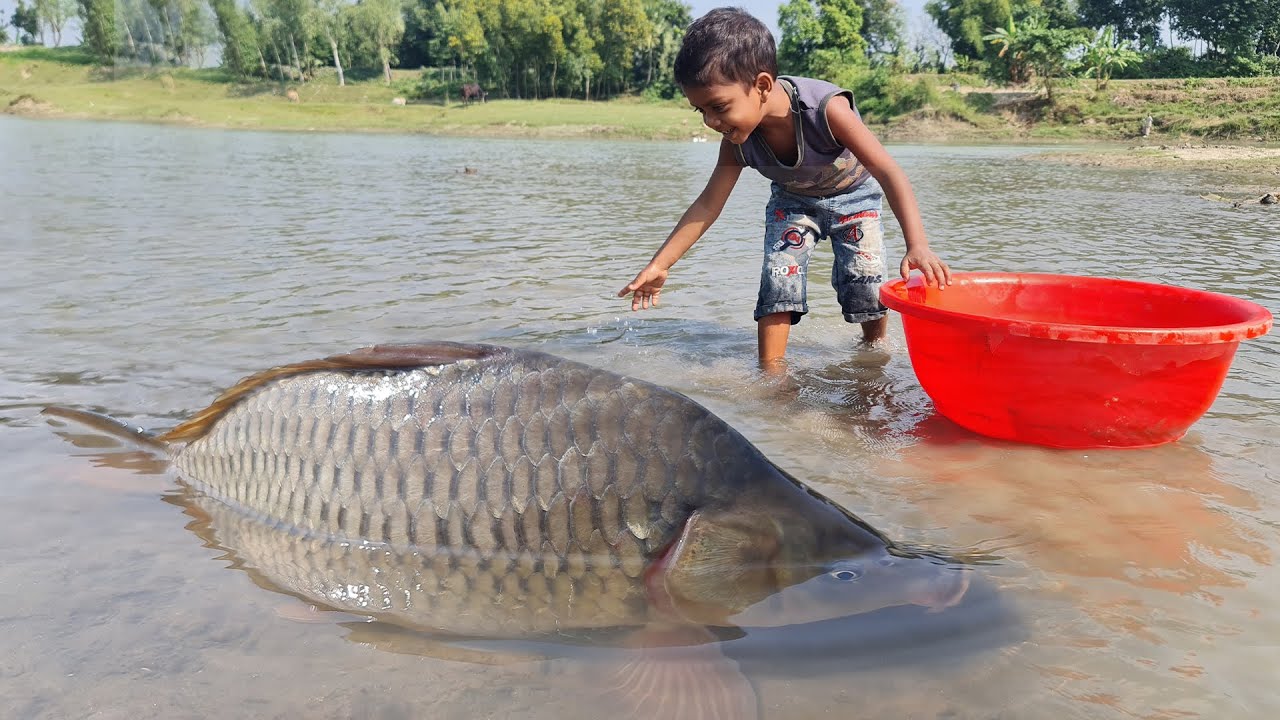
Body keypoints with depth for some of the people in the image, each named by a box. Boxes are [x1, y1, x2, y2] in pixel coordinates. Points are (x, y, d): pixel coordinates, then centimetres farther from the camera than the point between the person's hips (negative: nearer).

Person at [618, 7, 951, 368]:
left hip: (853, 196, -3)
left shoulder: (826, 107, -40)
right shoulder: (738, 139, -26)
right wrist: (659, 264, -21)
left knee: (865, 284, -10)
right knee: (777, 280, -16)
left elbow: (889, 172, -41)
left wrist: (918, 245, -53)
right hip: (793, 201, 3)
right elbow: (708, 205, -17)